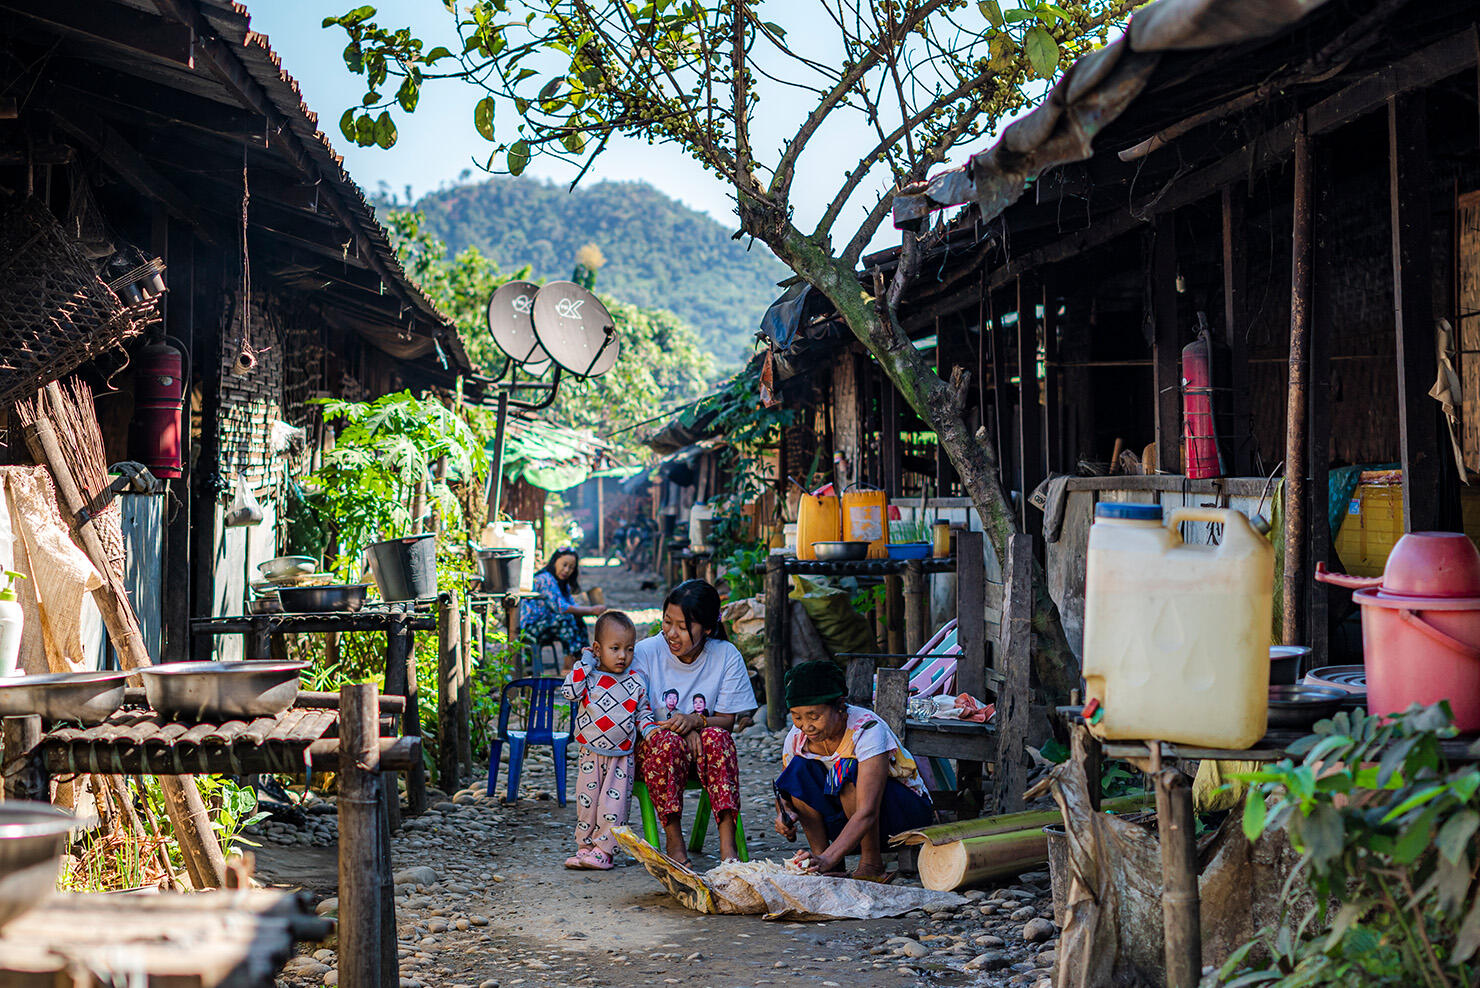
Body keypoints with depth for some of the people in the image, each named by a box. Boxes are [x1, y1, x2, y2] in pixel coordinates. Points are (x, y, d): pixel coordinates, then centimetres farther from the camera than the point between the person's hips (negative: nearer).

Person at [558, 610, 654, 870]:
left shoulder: (635, 682, 3)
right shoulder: (589, 677, -3)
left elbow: (643, 710, 13)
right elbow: (570, 692, -20)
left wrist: (649, 729, -6)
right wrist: (584, 663, -15)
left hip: (622, 756, 0)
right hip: (591, 754, 0)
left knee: (613, 804, -4)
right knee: (586, 802, 7)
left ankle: (603, 850, 4)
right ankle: (585, 846, 20)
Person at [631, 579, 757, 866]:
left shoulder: (727, 656, -4)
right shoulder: (646, 652, -7)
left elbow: (727, 721, -3)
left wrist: (695, 721, -25)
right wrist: (680, 730, -22)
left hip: (704, 755, 1)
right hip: (651, 750, -1)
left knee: (717, 736, -32)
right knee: (669, 740, -34)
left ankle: (727, 844, -35)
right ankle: (674, 842, -26)